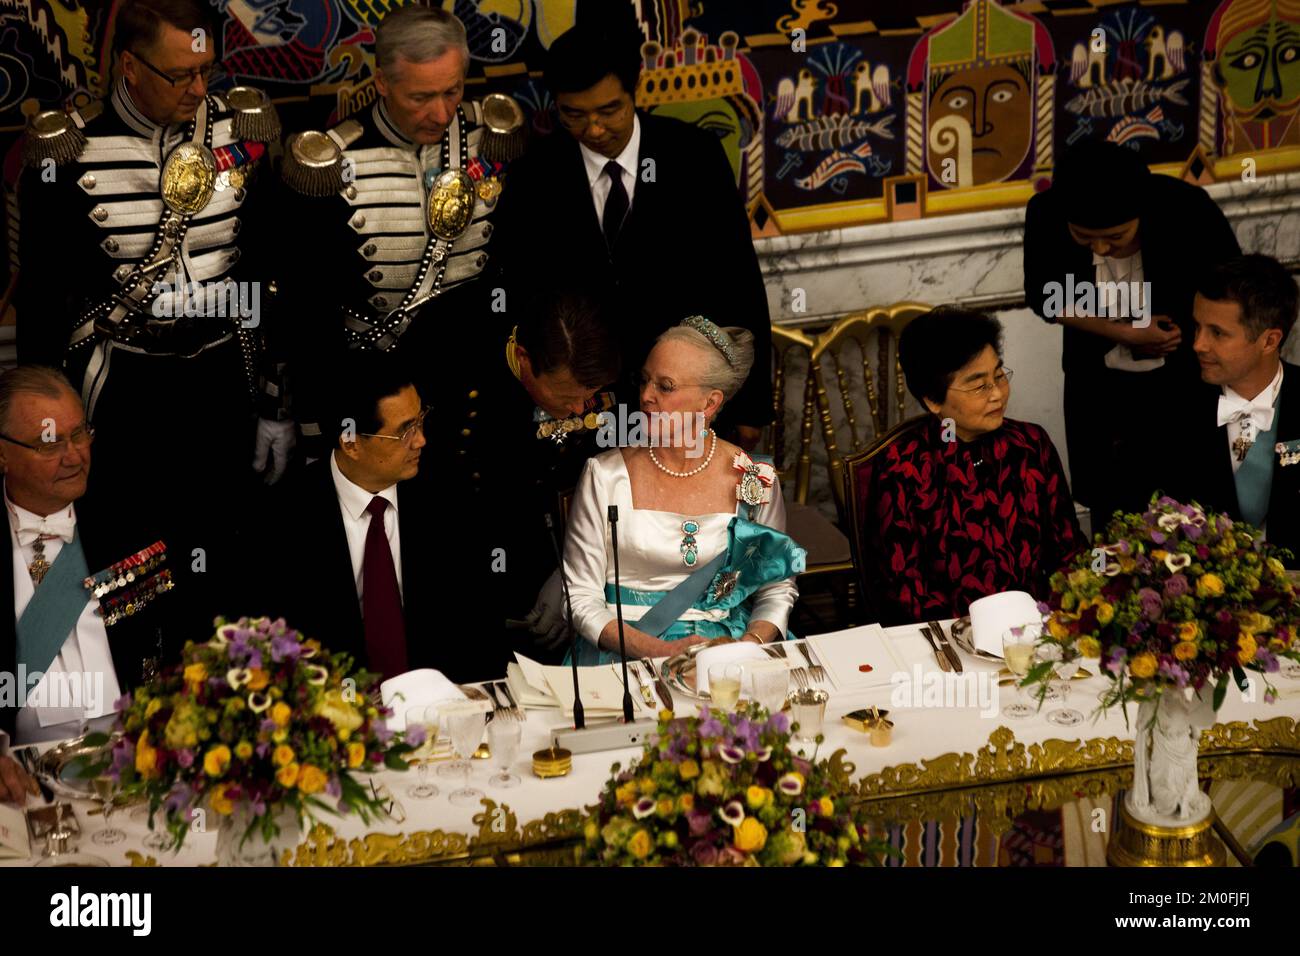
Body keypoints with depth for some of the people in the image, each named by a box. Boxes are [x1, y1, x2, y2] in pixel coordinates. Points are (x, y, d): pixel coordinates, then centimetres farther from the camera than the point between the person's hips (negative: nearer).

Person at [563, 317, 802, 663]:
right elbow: (581, 595, -2)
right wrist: (658, 651, -15)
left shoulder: (756, 481, 2)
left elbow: (777, 589, 11)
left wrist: (750, 645, -10)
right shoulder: (605, 475, -1)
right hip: (628, 653, -2)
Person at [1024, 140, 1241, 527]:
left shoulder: (1187, 209, -29)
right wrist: (1123, 333, -20)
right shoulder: (1046, 214, -25)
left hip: (1184, 379, -1)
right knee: (1109, 506, 17)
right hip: (1098, 382, 2)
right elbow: (1045, 298, -9)